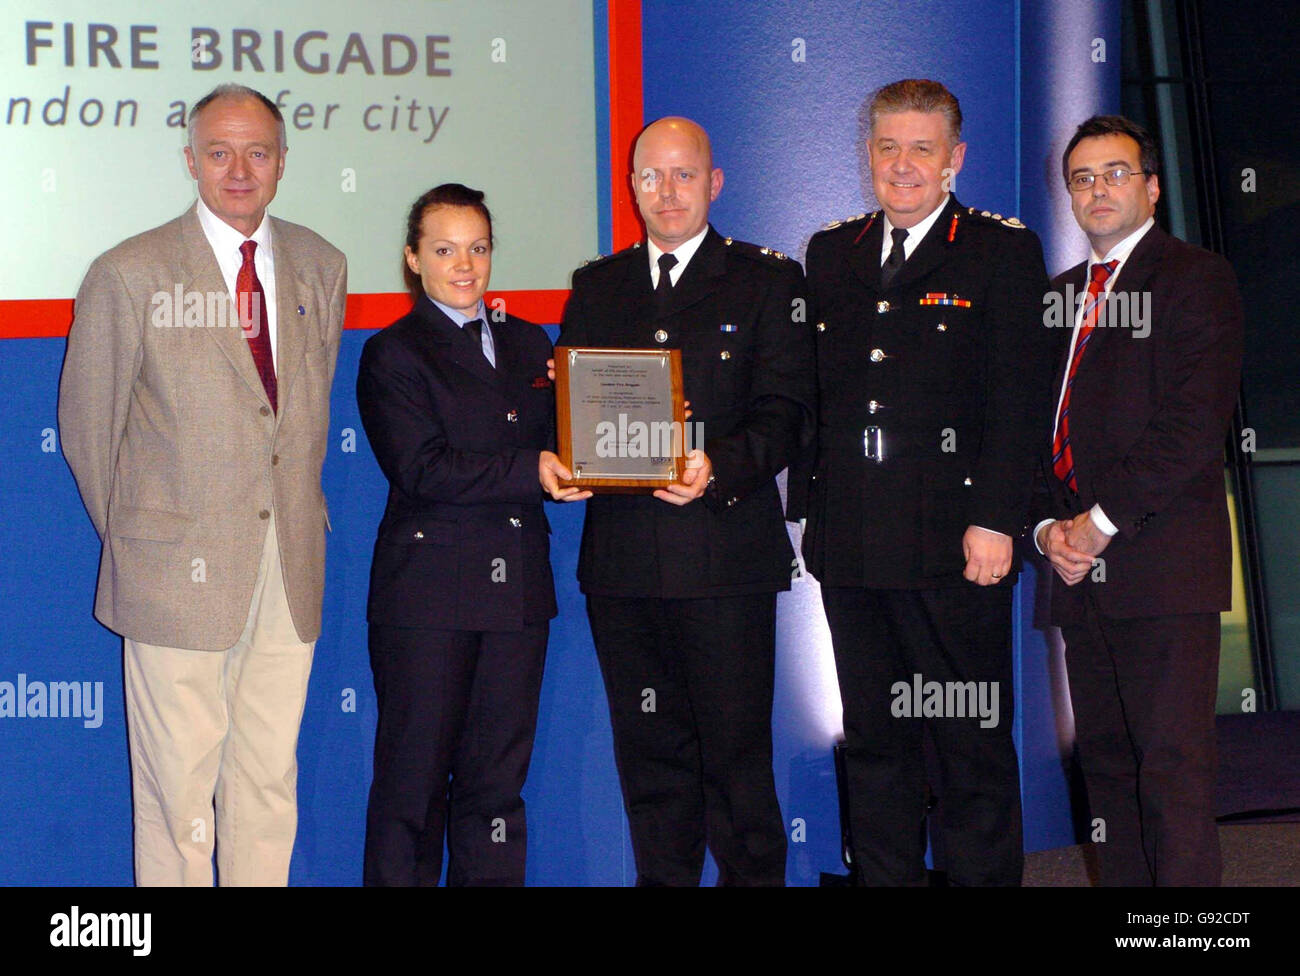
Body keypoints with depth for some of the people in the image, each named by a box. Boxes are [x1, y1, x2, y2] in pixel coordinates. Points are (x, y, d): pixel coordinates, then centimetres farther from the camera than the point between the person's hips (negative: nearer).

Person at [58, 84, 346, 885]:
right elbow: (87, 426, 3)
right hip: (182, 571, -4)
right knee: (178, 792, 2)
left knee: (269, 785, 10)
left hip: (291, 571, 4)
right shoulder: (129, 276, -4)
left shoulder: (321, 268, 9)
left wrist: (298, 513, 13)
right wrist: (132, 540, 7)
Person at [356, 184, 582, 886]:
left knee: (498, 772, 8)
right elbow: (422, 469, -12)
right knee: (414, 773, 0)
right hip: (427, 590, -5)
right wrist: (527, 472, -17)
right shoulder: (392, 354, 0)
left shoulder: (528, 343, 17)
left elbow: (554, 446, 13)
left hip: (517, 587, 5)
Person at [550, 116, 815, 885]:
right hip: (621, 555, 4)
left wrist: (720, 469, -21)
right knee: (649, 750, 9)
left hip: (726, 553, -4)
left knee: (736, 749, -2)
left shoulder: (767, 280, 5)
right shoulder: (597, 287, 17)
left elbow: (786, 412, -3)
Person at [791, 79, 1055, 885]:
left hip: (955, 543, -5)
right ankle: (883, 877, 23)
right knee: (873, 741, 12)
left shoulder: (1003, 251, 0)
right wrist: (809, 505, 7)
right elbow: (813, 391, 15)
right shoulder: (831, 253, 14)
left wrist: (995, 522, -14)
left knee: (973, 745, 2)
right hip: (850, 542, 5)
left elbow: (1018, 401, -7)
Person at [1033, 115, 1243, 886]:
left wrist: (1103, 522, -13)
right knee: (1106, 759, 9)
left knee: (1174, 766, -8)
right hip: (1080, 568, 7)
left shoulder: (1195, 278, -1)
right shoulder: (1061, 294, 21)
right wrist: (1048, 526, 3)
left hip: (1164, 563, -7)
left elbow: (1194, 426, -12)